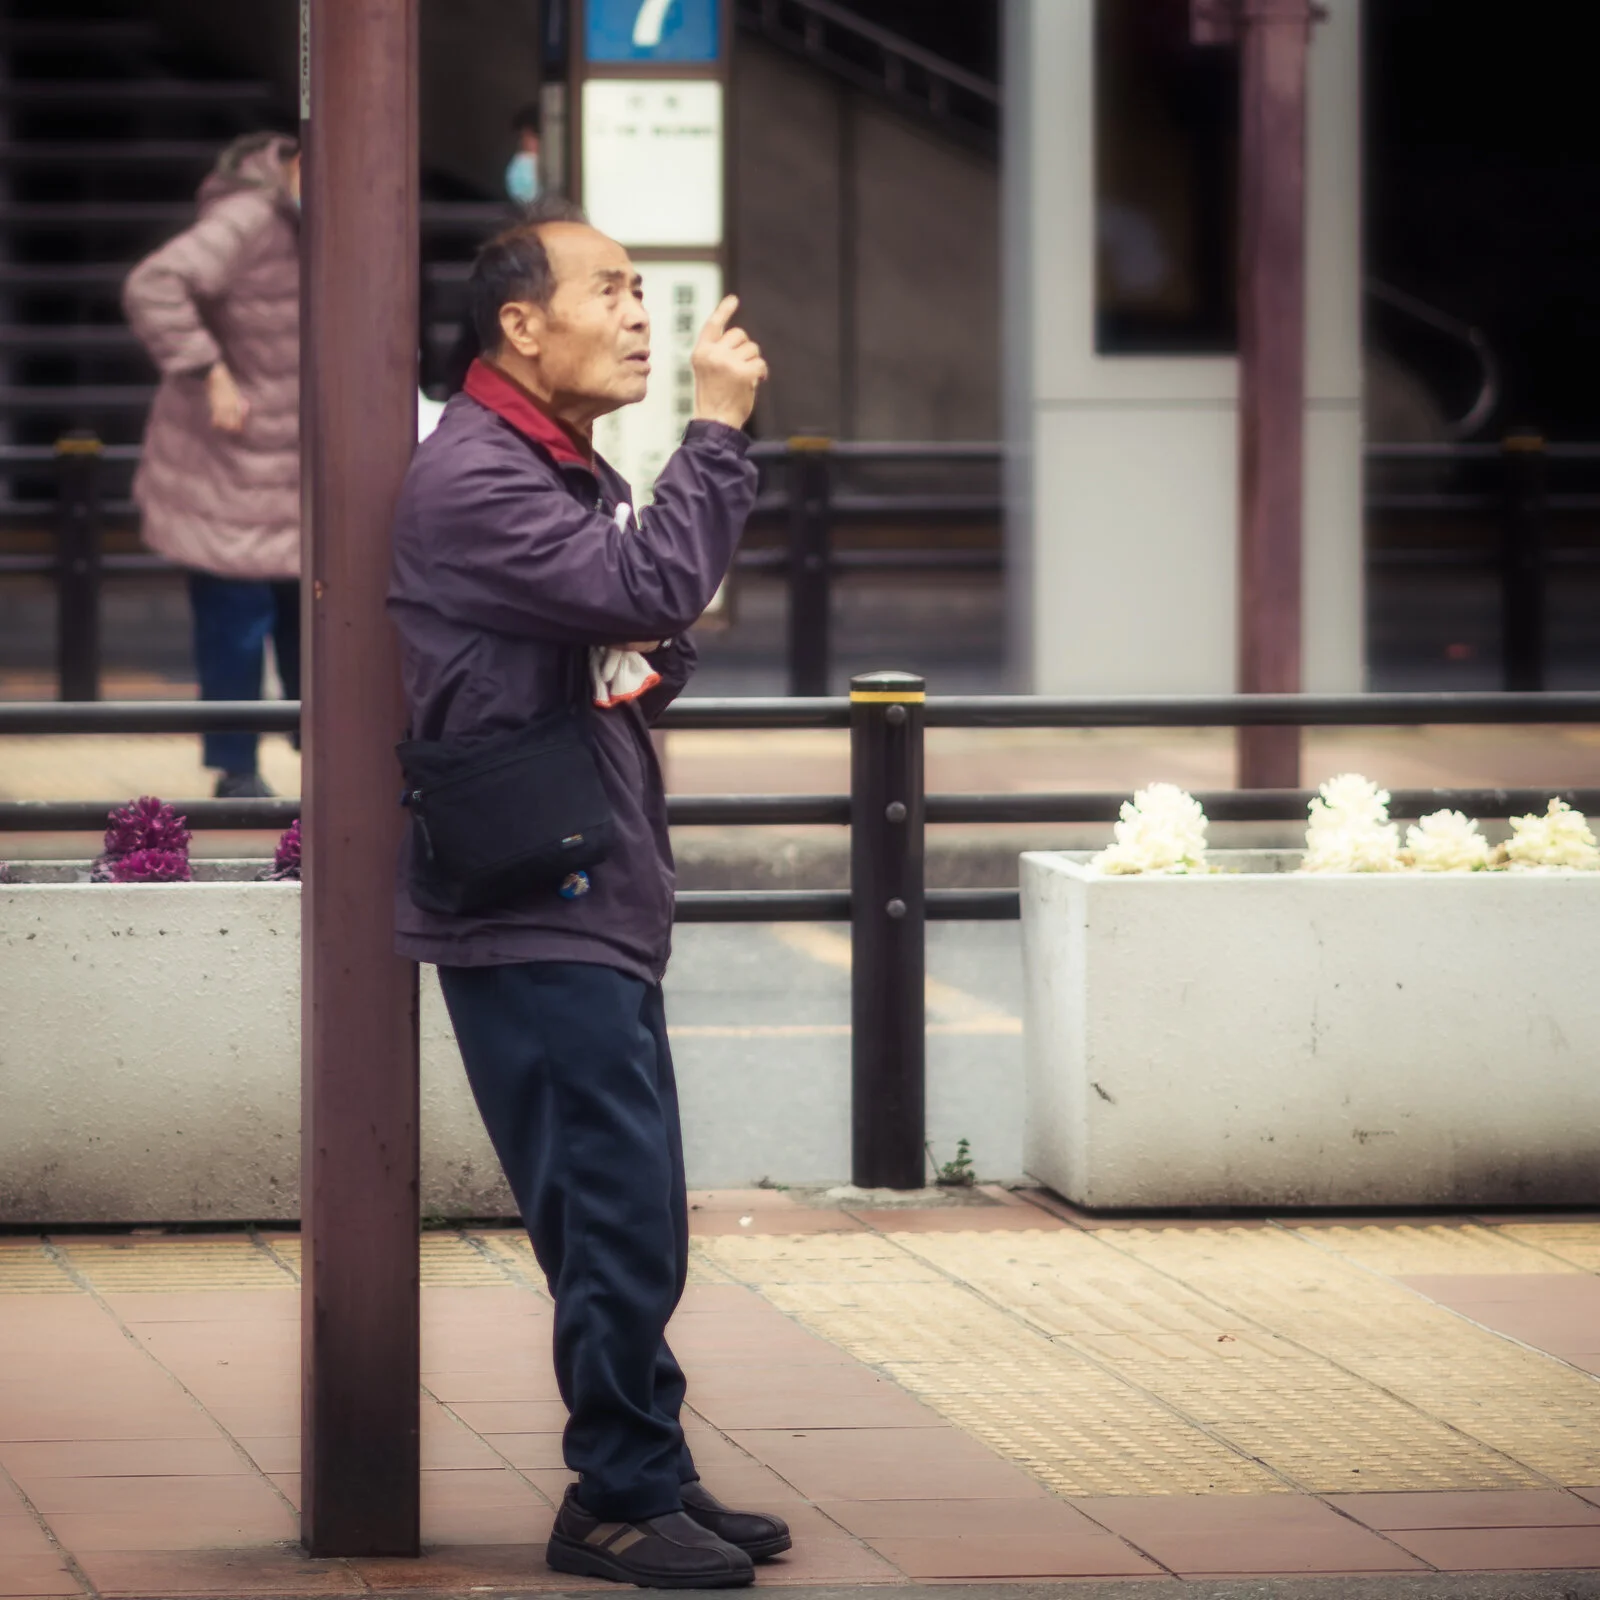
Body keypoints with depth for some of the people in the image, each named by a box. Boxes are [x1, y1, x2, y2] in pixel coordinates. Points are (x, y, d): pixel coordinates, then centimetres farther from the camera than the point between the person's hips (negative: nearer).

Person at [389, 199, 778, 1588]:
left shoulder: (569, 470, 19)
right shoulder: (472, 477, -14)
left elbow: (637, 634, 27)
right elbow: (643, 586, -26)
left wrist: (656, 663, 4)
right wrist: (716, 430, -19)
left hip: (599, 910, 10)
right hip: (531, 918, -10)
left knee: (635, 1218, 13)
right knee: (617, 1217, -10)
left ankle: (653, 1483, 20)